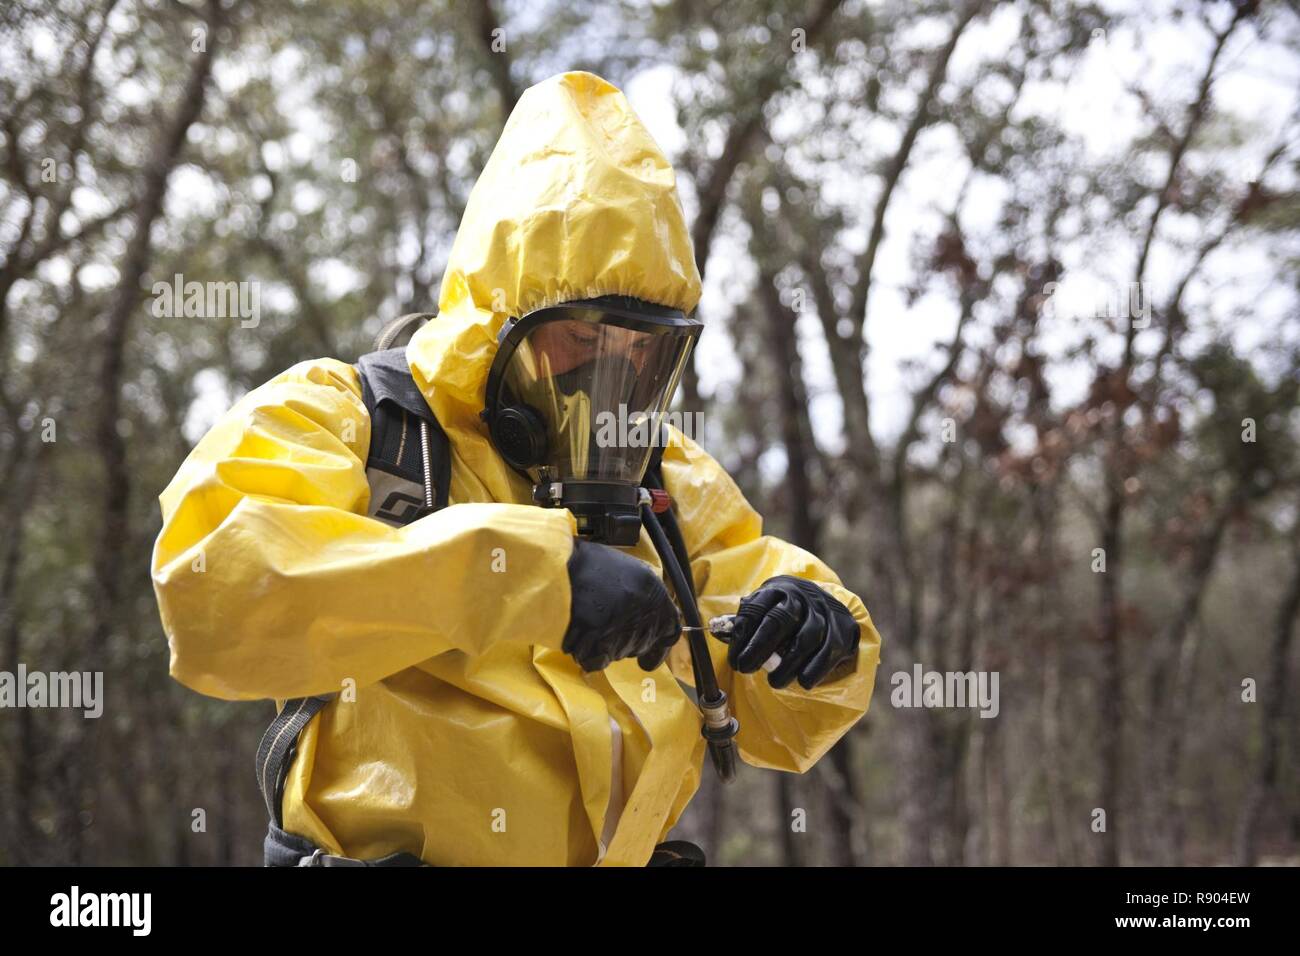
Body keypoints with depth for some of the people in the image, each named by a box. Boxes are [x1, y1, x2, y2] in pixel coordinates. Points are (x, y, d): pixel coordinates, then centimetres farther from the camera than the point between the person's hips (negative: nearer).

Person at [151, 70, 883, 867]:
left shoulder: (670, 484, 13)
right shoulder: (346, 423, -4)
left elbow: (783, 725, 18)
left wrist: (816, 640, -5)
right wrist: (524, 575, -29)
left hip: (625, 850, 5)